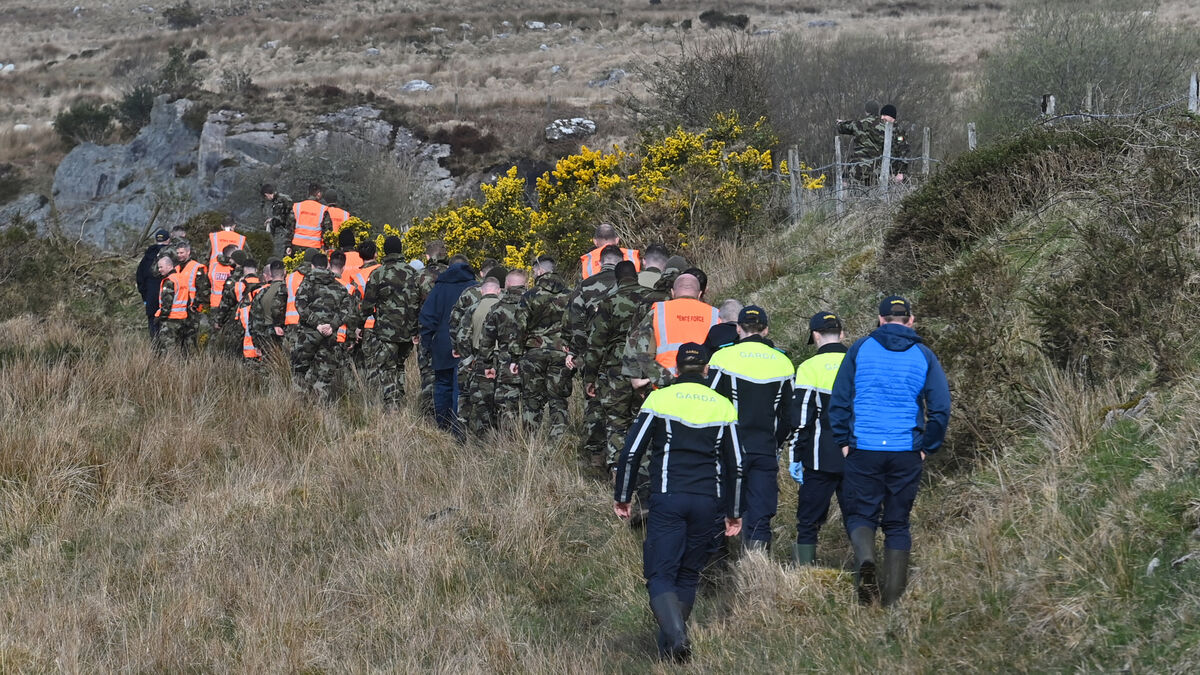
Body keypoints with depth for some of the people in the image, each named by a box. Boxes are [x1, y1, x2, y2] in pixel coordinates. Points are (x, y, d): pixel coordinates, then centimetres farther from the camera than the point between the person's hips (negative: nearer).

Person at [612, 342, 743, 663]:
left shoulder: (660, 399, 2)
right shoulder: (723, 406, 9)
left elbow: (631, 452, -1)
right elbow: (736, 466, 11)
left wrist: (621, 497, 10)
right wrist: (734, 513, 19)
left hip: (667, 501, -2)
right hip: (708, 503, 3)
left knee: (660, 574, -3)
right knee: (688, 575, 15)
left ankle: (676, 634, -26)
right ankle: (670, 643, 17)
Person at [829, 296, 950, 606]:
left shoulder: (860, 349, 3)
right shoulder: (923, 355, 4)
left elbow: (838, 400, 1)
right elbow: (941, 408, 0)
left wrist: (843, 442, 8)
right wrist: (926, 448, 10)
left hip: (863, 450, -1)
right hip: (906, 453, 1)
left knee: (861, 514, 8)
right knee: (897, 523, 10)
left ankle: (864, 559, -24)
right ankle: (894, 600, 6)